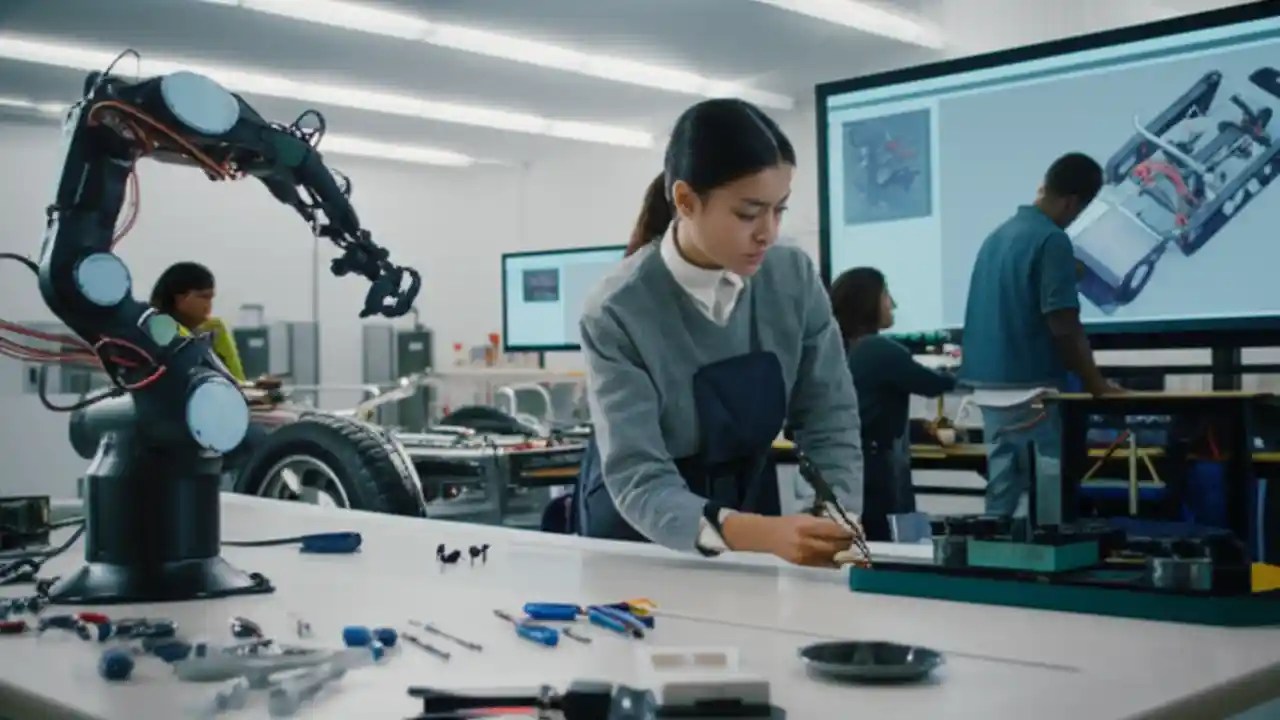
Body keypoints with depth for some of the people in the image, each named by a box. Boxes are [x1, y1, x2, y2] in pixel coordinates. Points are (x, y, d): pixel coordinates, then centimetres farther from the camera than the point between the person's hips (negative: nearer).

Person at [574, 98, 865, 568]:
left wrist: (839, 523, -24)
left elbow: (828, 421, -7)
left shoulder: (796, 280, -11)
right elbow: (637, 481, -28)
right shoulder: (618, 314, -23)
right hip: (641, 540, -2)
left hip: (753, 506, 2)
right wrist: (754, 532, -43)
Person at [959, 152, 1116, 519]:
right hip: (1031, 389, -8)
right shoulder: (1052, 240, -13)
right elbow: (1063, 326, -16)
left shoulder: (997, 235, 12)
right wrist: (1096, 384, -6)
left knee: (1002, 492, 10)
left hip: (990, 387, 8)